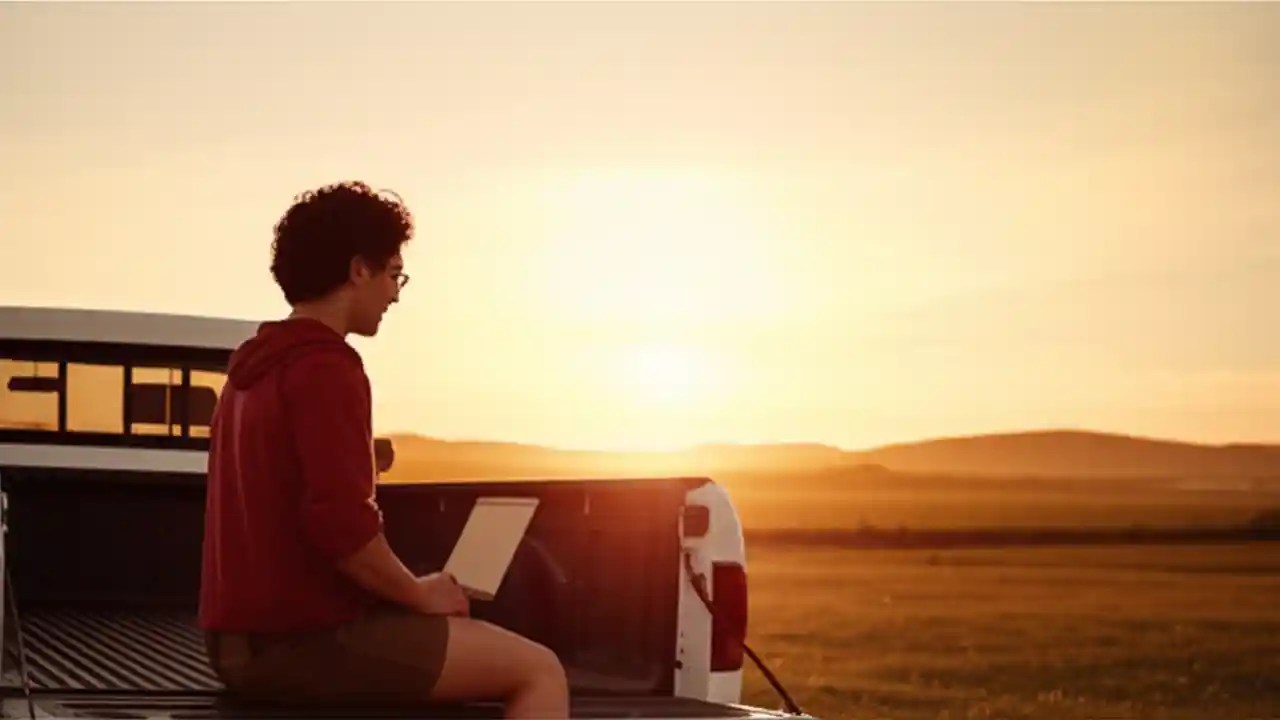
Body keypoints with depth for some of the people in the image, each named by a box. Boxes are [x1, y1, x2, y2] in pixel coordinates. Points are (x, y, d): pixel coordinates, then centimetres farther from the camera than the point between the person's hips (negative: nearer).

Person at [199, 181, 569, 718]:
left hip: (250, 636, 10)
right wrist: (420, 593, -8)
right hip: (305, 639, -10)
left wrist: (406, 591, 17)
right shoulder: (325, 367, -15)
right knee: (538, 670, -2)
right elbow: (341, 523, -24)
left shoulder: (255, 368, 15)